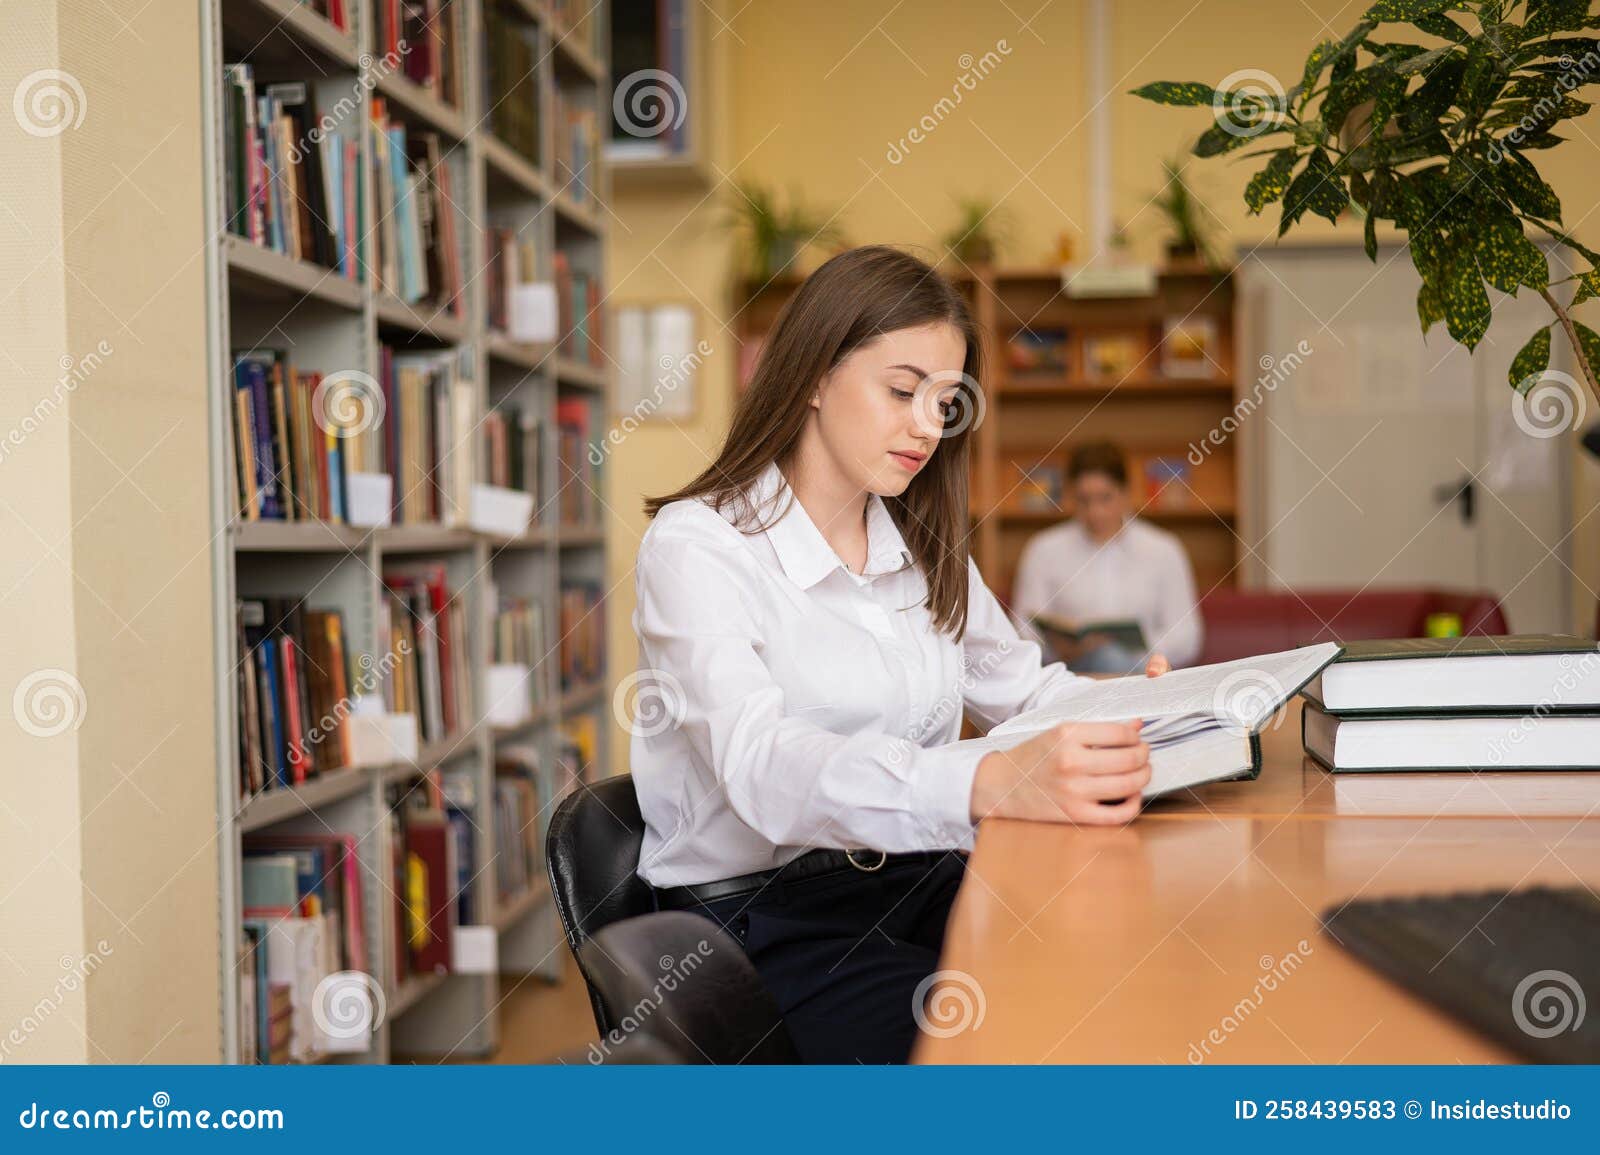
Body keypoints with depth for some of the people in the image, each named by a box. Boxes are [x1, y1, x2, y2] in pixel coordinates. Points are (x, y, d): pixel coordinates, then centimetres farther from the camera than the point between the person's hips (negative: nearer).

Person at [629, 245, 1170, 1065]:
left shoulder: (925, 549, 15)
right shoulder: (695, 545, -11)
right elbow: (760, 766, -27)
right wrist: (995, 783, -44)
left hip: (916, 883, 7)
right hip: (763, 913, -6)